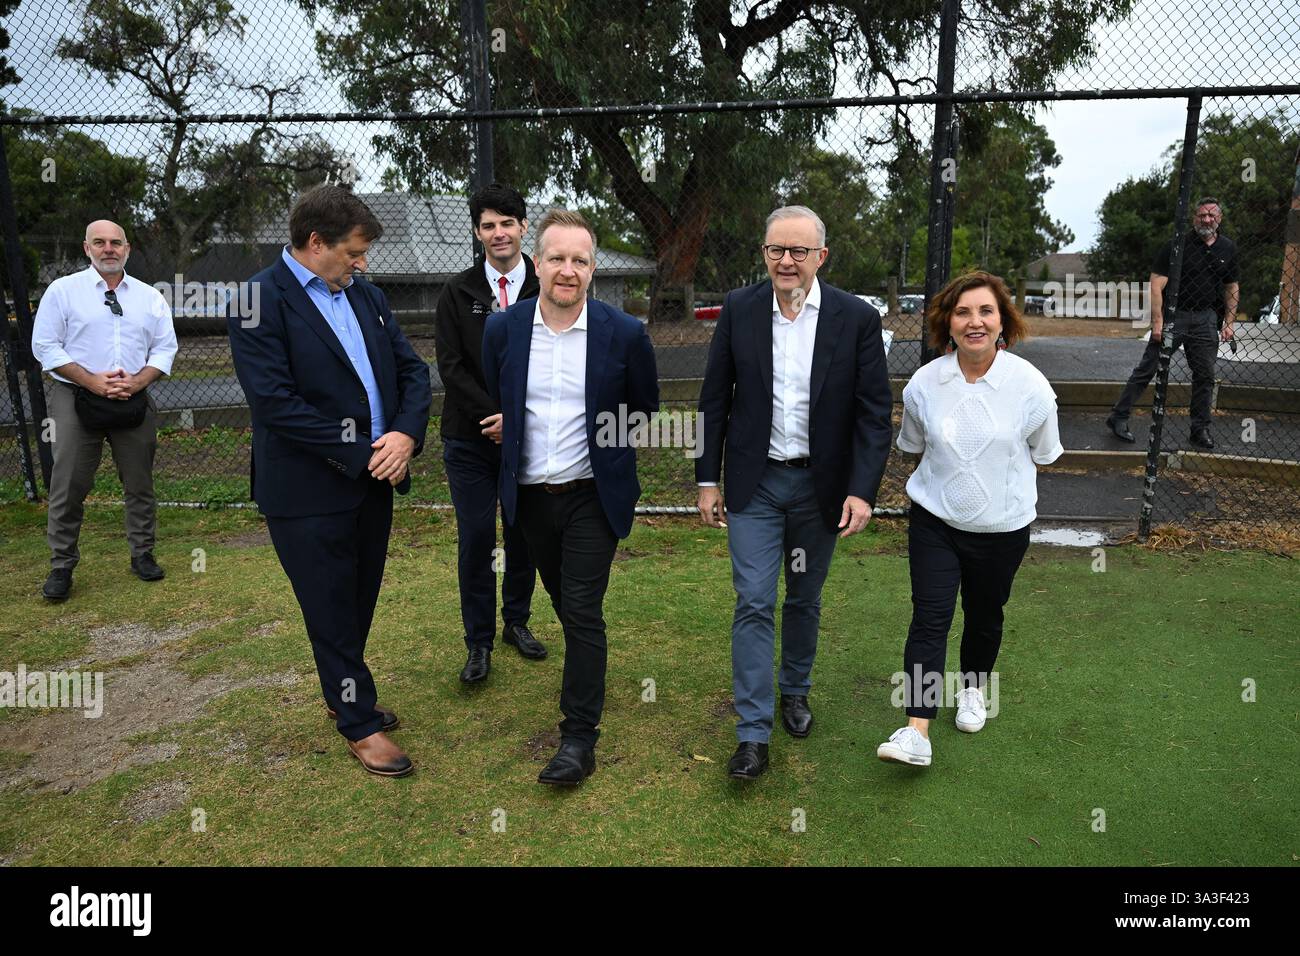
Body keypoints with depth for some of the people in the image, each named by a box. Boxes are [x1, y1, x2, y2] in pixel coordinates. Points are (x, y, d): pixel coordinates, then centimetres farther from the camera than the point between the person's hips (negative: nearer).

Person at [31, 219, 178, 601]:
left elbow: (165, 348, 7)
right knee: (68, 487, 0)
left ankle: (142, 555, 22)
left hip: (134, 400, 2)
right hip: (76, 399, -2)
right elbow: (45, 346, -2)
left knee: (140, 484, 9)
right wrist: (93, 381, -13)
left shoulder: (150, 297, 8)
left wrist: (136, 382, -9)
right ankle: (61, 566, 11)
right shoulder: (63, 290, 2)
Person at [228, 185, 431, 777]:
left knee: (359, 603, 19)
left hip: (374, 481, 7)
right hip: (311, 491, -6)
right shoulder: (259, 302, -12)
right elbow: (276, 402, -20)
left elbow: (412, 369, 8)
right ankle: (359, 723, 24)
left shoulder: (366, 296, 9)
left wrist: (406, 435, -10)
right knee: (332, 612, 8)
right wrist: (362, 453, -17)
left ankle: (343, 694, 40)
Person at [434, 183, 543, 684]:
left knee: (524, 534, 11)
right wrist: (497, 417, -14)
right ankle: (479, 642, 15)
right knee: (475, 539, 2)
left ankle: (516, 621, 31)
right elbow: (450, 367, -4)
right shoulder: (457, 293, 2)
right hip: (471, 440, 0)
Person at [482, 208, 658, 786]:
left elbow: (644, 407, 5)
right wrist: (507, 431, 3)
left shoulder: (624, 333, -11)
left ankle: (579, 738, 7)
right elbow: (492, 404, 13)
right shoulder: (502, 329, -4)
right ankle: (588, 669, 47)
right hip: (530, 496, 4)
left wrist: (601, 438, 5)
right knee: (565, 604, 20)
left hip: (592, 495, -3)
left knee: (583, 612, -4)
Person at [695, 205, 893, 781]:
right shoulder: (739, 310, -3)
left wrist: (863, 490, -14)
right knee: (754, 602, -3)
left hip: (820, 484, 1)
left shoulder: (857, 318, -6)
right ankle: (754, 732, 6)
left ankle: (795, 691, 40)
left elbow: (874, 412, -6)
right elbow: (715, 399, 2)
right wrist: (707, 479, 0)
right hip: (754, 482, 0)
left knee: (804, 599, 16)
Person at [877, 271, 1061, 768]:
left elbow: (1041, 453, 3)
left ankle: (974, 689, 46)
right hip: (934, 520, 0)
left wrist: (1001, 480, 10)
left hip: (1002, 527, 0)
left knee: (984, 615, 17)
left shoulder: (1030, 385, -13)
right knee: (929, 618, -7)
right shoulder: (924, 383, -10)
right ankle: (917, 731, -7)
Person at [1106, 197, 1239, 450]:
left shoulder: (1228, 249, 10)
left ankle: (1200, 429, 17)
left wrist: (1229, 323, 9)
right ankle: (1119, 417, 2)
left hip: (1206, 319, 4)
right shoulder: (1176, 246, -6)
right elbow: (1157, 285, -9)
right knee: (1147, 369, -5)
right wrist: (1157, 321, -17)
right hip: (1172, 315, -4)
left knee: (1205, 376, 7)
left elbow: (1232, 288, 17)